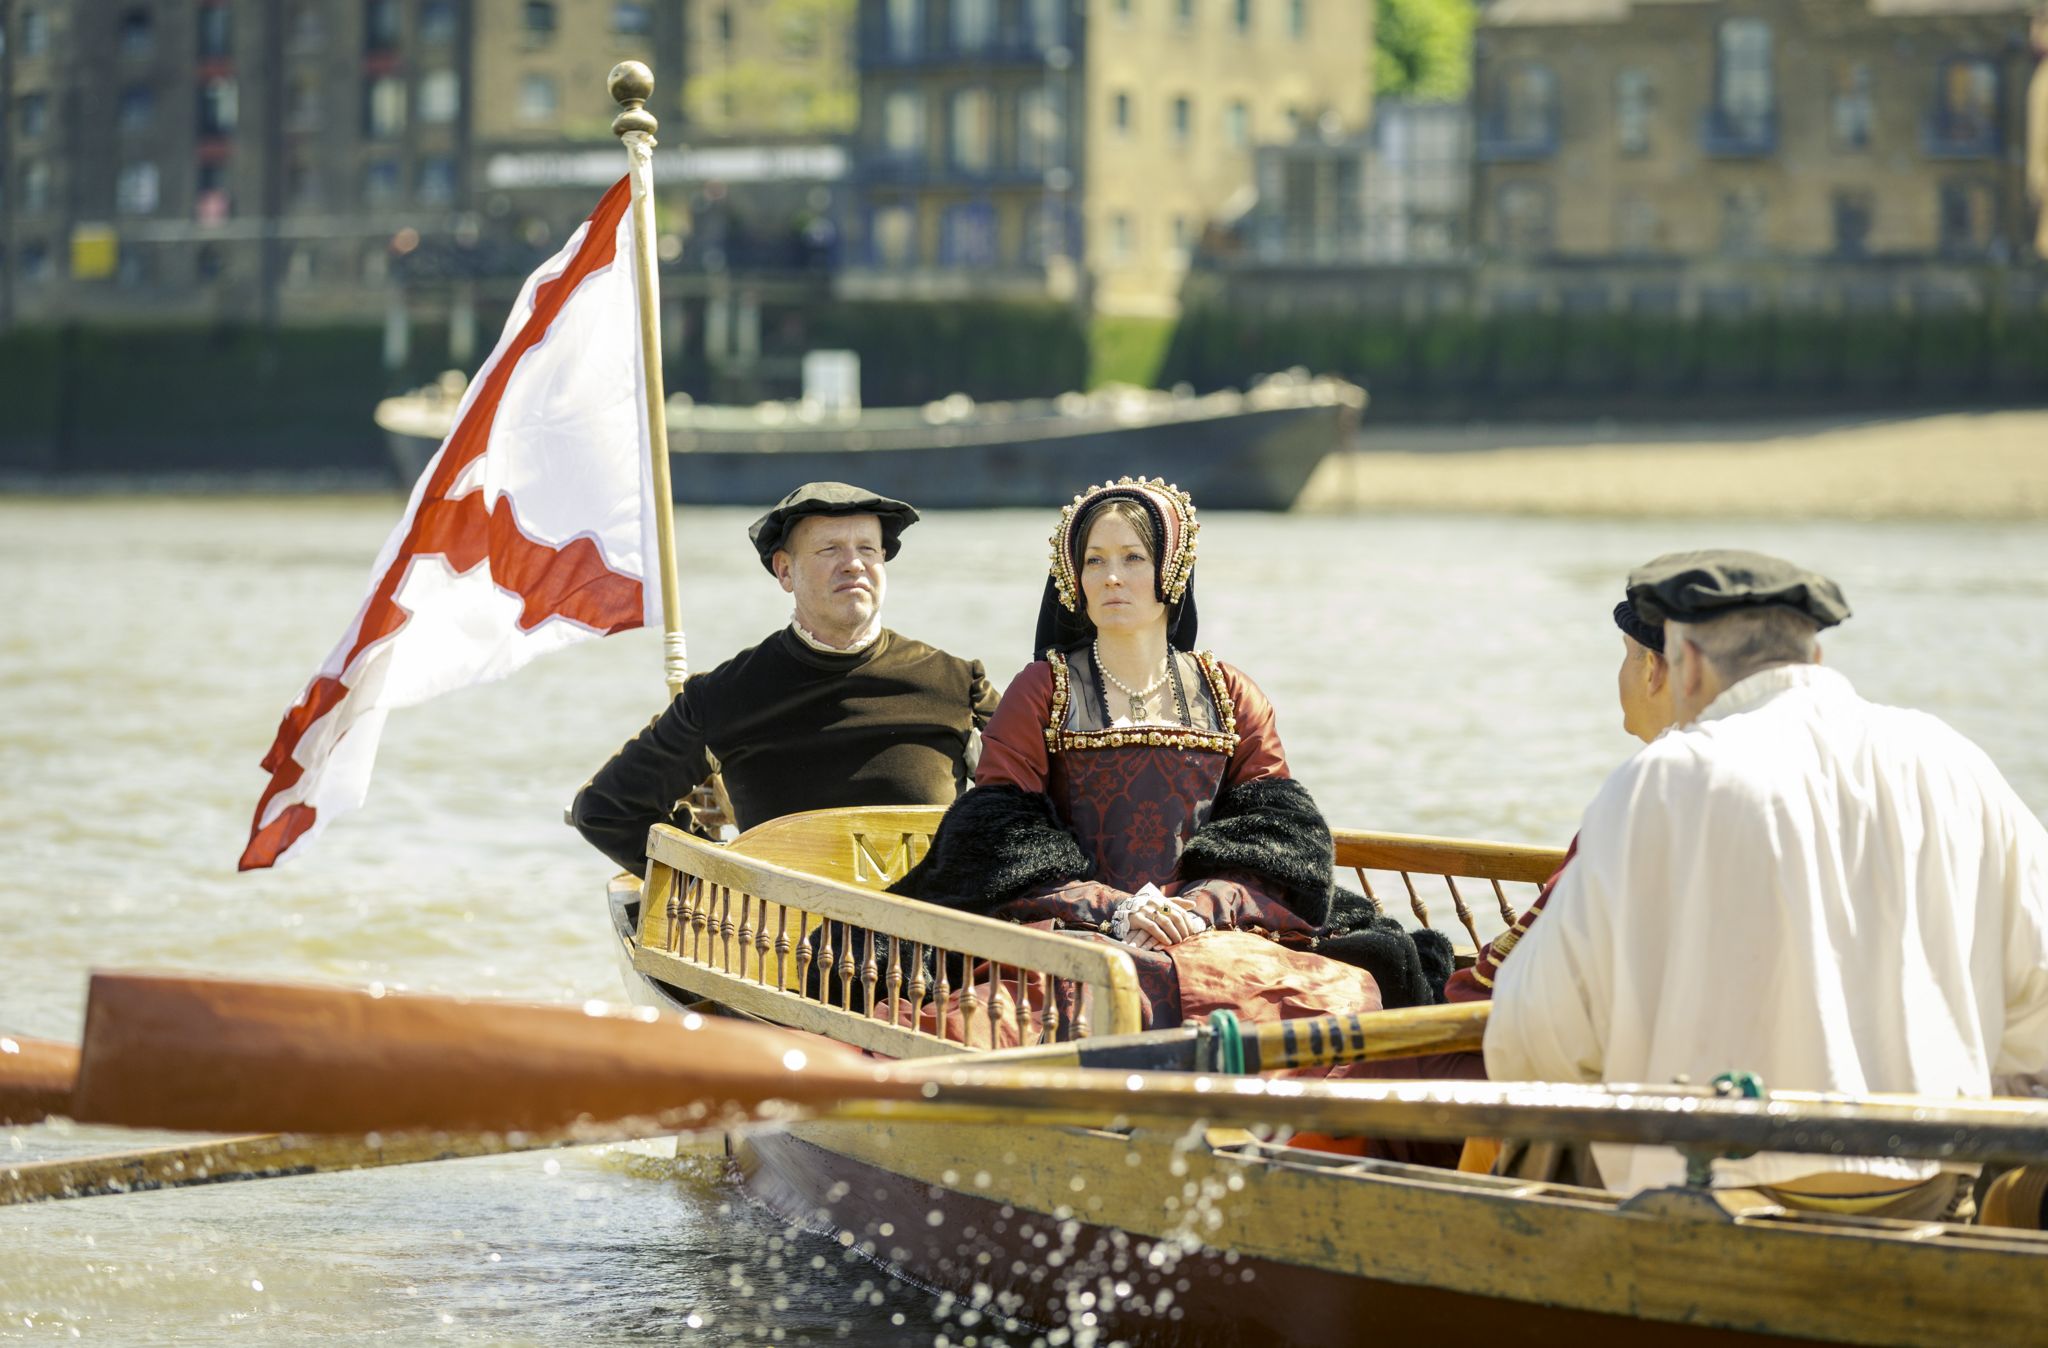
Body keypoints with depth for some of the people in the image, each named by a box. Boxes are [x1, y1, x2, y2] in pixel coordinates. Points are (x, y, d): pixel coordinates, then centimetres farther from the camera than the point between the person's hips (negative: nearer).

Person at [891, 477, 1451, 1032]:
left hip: (1215, 925, 2)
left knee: (1351, 990, -29)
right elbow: (1000, 843, 0)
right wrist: (1117, 910, -15)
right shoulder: (1041, 692, 11)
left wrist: (1198, 907, -13)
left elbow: (1278, 841, 7)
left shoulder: (1231, 696, 17)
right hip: (1078, 934, -2)